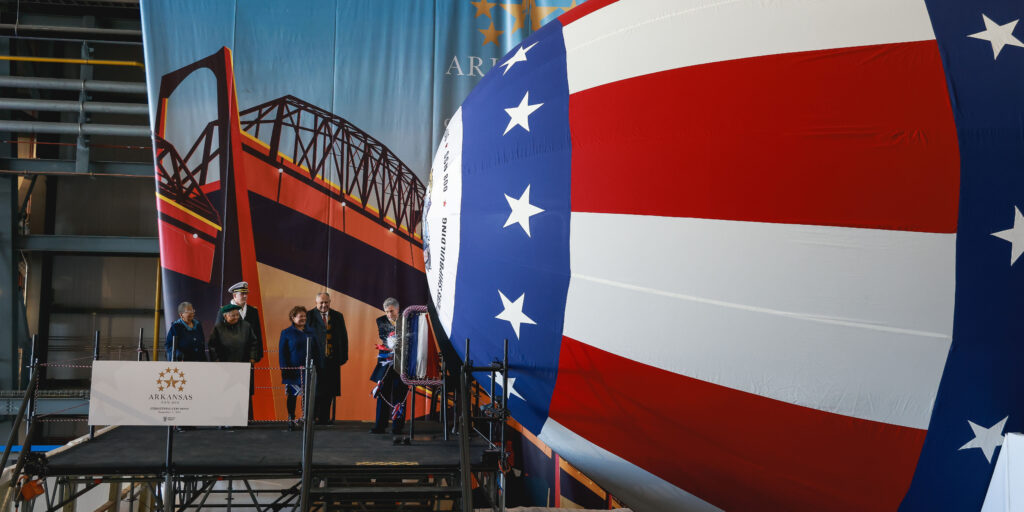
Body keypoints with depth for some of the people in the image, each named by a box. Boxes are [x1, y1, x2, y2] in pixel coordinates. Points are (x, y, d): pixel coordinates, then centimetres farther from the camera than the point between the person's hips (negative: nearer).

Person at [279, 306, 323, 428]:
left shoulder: (310, 332, 9)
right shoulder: (286, 333, 1)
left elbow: (317, 351, 11)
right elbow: (282, 353, 0)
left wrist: (319, 367, 4)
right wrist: (285, 369, -8)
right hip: (293, 370, -2)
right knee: (292, 395, 4)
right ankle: (291, 420, 13)